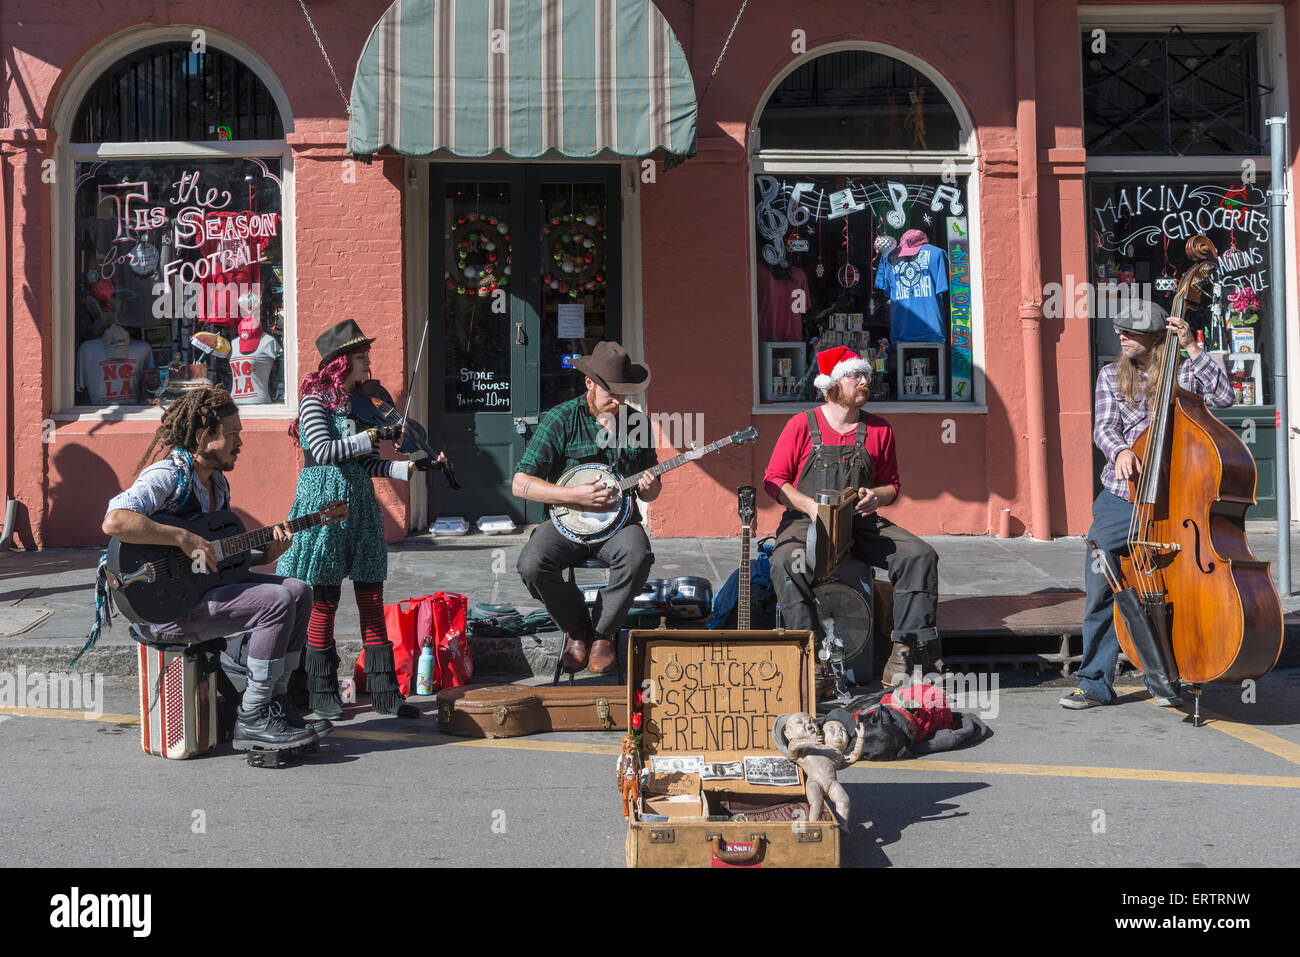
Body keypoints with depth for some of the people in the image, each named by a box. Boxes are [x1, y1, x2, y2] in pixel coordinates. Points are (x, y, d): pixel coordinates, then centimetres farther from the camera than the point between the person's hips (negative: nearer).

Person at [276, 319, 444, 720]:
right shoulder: (316, 400, -6)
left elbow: (371, 464, 10)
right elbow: (323, 451, -20)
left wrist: (413, 467, -3)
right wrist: (374, 435, -22)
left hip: (359, 503, 6)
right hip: (324, 503, -6)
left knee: (372, 600, 4)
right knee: (324, 601, 1)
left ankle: (384, 691, 9)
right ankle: (322, 692, 14)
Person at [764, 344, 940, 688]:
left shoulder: (878, 429, 10)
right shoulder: (802, 424, 1)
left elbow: (892, 485, 17)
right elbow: (774, 479, 1)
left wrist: (876, 496, -7)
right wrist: (810, 505, -16)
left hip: (862, 522, 3)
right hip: (806, 522, -3)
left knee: (921, 555, -20)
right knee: (787, 563, -36)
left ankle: (906, 648, -17)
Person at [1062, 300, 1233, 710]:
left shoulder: (1184, 373, 4)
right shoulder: (1112, 376, 9)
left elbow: (1224, 396, -12)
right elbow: (1104, 426, -3)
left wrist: (1192, 348, -15)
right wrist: (1120, 450, -25)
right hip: (1119, 496, 2)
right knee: (1101, 584, -5)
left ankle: (1164, 680, 20)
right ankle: (1095, 682, 5)